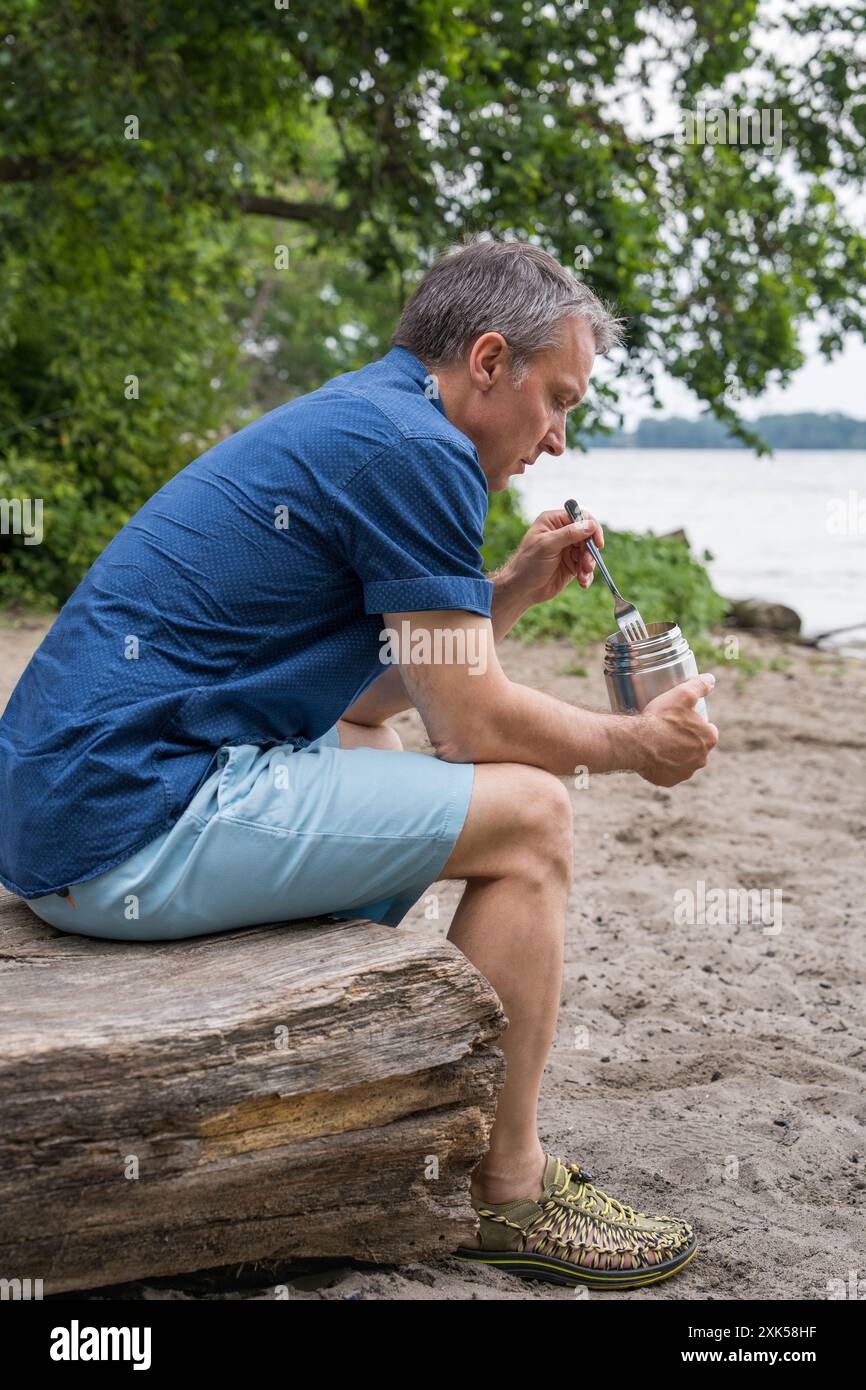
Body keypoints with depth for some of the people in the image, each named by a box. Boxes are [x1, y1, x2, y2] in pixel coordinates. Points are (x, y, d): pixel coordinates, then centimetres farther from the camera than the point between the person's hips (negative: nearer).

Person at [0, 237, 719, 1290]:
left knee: (373, 761, 29)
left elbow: (360, 695, 23)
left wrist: (508, 592, 19)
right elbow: (473, 723, -10)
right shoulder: (418, 449, -11)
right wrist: (638, 745, 7)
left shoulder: (347, 418, 19)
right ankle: (504, 1193, 7)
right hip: (135, 827, -11)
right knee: (525, 815, -5)